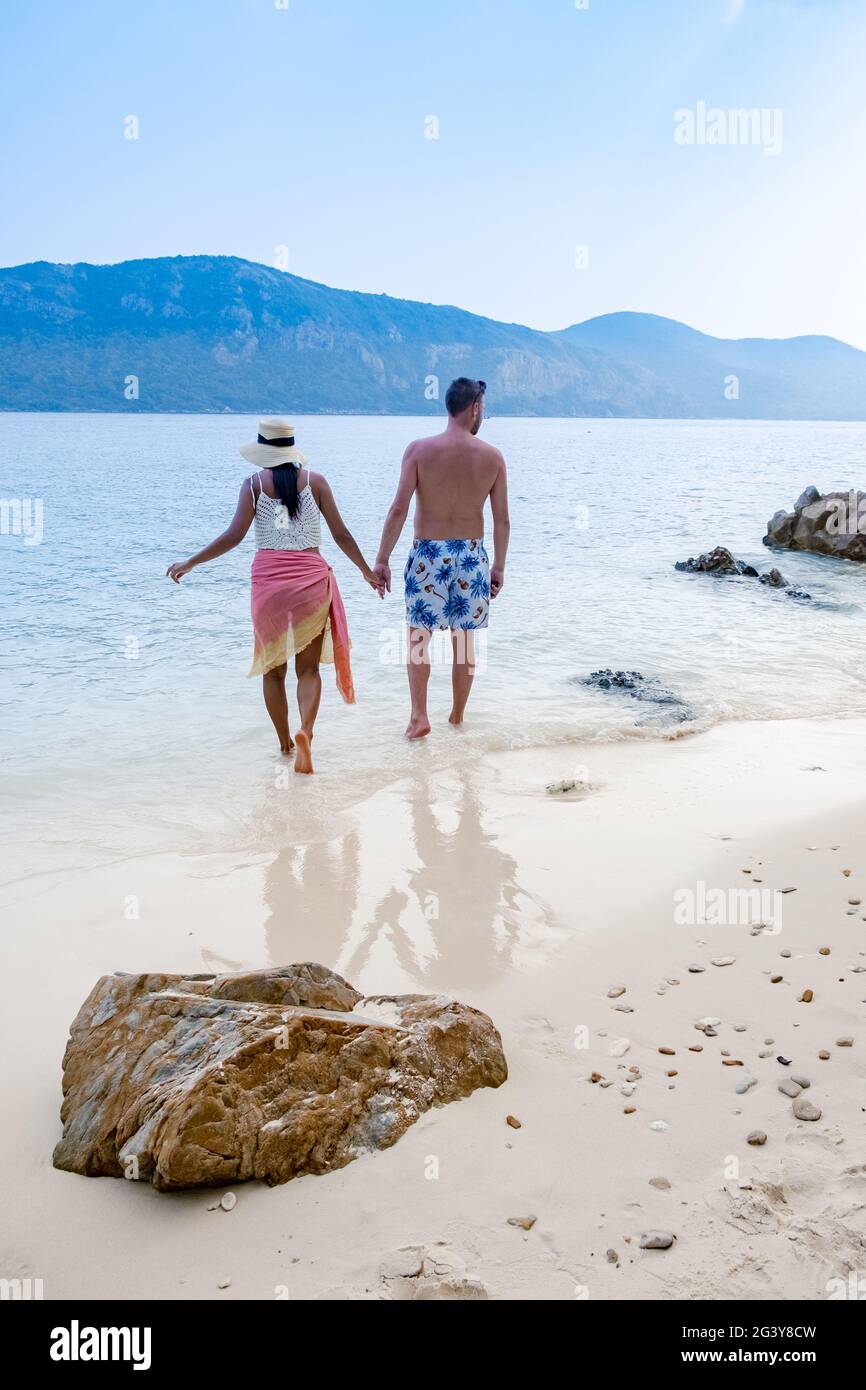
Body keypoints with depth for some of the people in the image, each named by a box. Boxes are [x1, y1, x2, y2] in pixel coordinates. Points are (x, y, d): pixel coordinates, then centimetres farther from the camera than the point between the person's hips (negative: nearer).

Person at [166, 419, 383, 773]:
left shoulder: (254, 484, 0)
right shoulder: (314, 481, 3)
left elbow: (234, 536, -7)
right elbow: (341, 534, 4)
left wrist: (189, 563, 1)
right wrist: (367, 572, 16)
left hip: (268, 581, 0)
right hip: (312, 579, 0)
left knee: (273, 668, 14)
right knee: (308, 667, 6)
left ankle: (285, 743, 19)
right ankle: (306, 731, -19)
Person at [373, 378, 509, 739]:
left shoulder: (419, 449, -7)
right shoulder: (492, 456, -3)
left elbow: (398, 509, -11)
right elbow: (502, 520, 1)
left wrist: (382, 559, -4)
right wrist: (499, 567, 12)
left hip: (427, 554, -1)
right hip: (471, 556, 1)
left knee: (418, 636, 10)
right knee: (464, 639, 13)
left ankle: (419, 715, 0)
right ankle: (457, 715, 25)